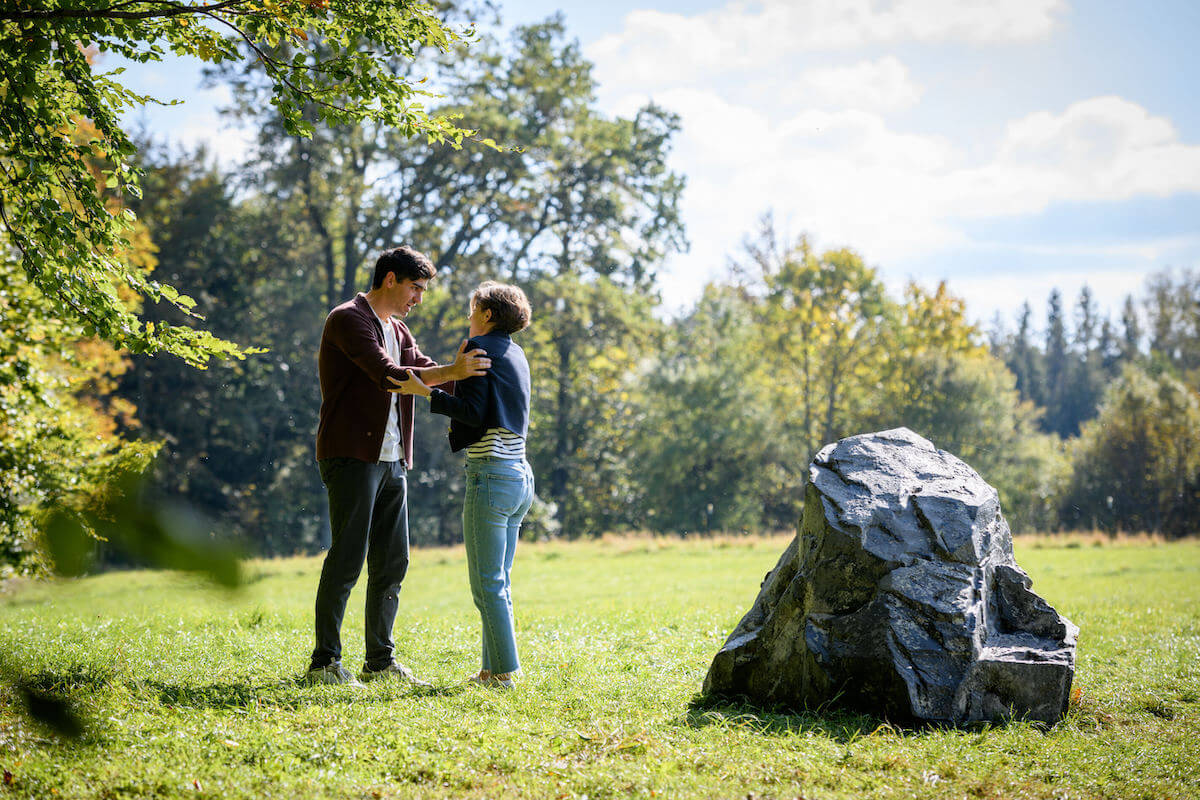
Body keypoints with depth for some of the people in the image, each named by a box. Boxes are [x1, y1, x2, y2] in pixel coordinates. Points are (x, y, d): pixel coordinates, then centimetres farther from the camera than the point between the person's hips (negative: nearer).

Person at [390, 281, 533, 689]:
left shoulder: (481, 349, -7)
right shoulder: (516, 354, 16)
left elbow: (474, 412, -16)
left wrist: (424, 391, -13)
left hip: (490, 475, -9)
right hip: (520, 476, 9)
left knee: (487, 584, -4)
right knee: (498, 582, 12)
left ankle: (503, 671, -4)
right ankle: (494, 668, 14)